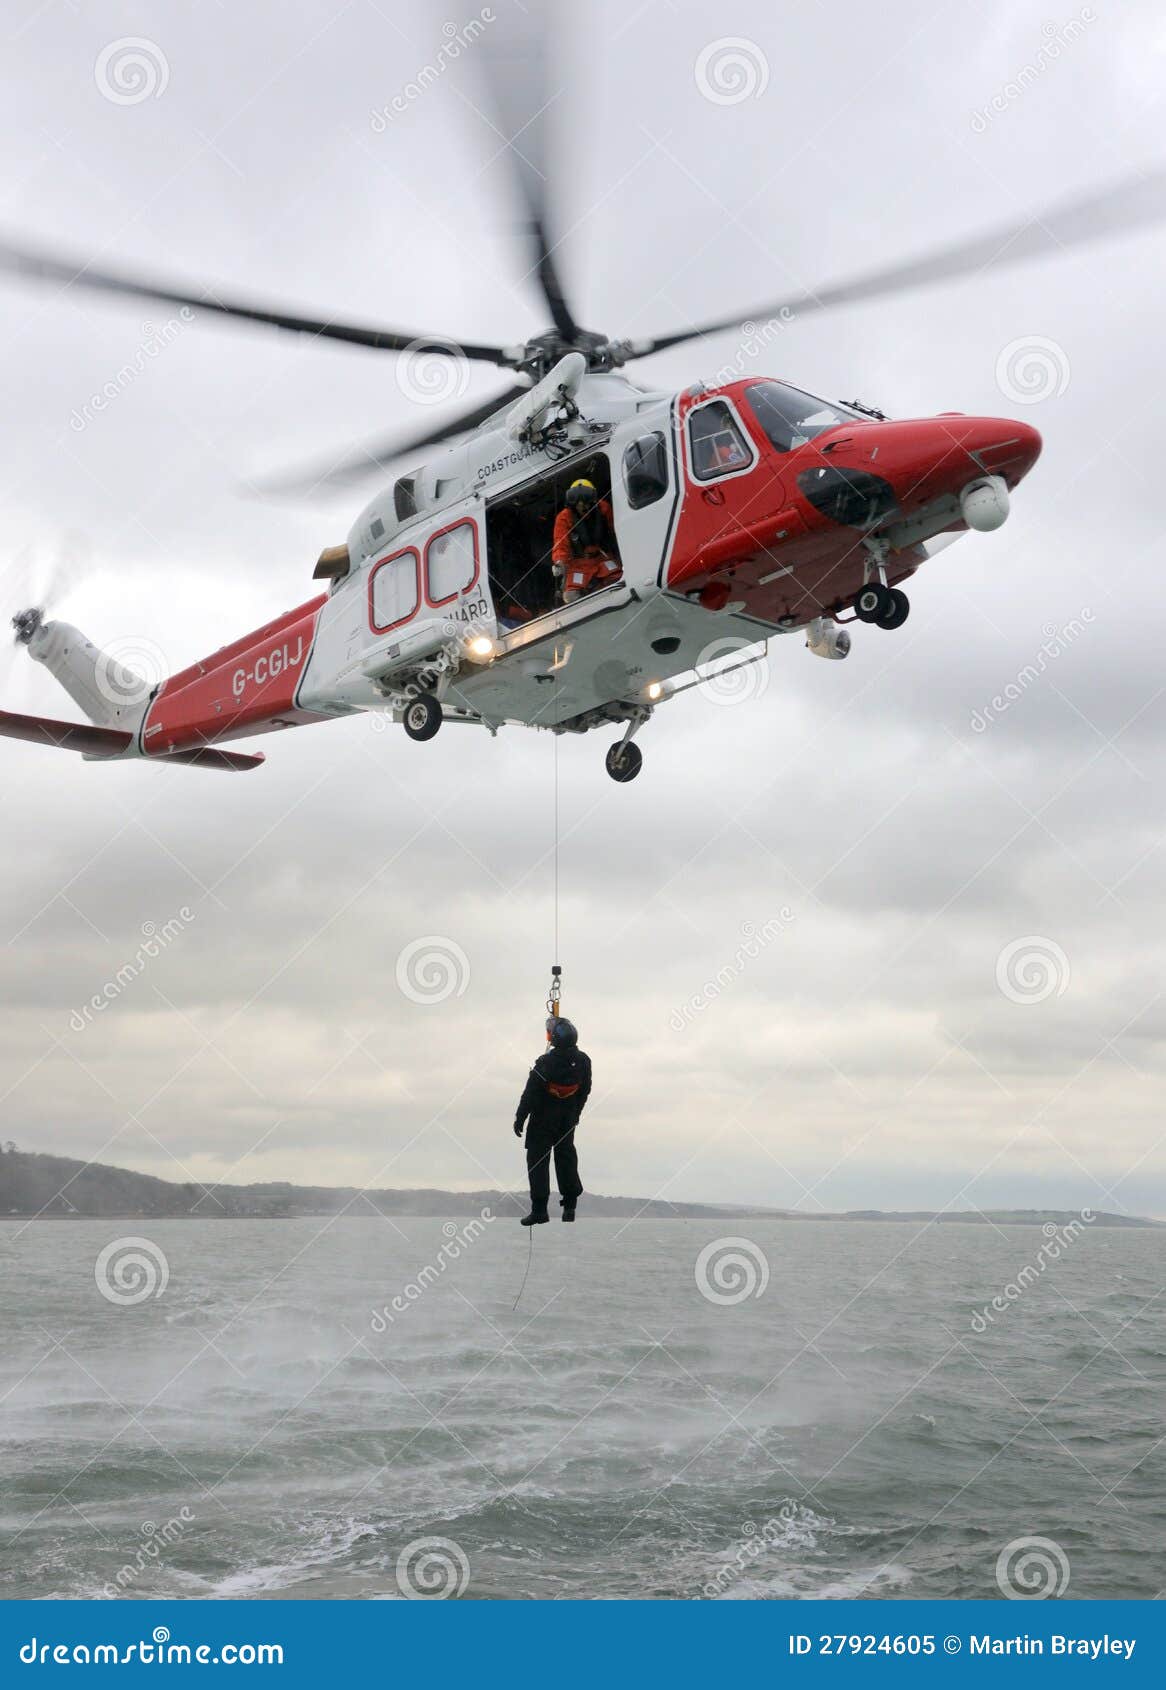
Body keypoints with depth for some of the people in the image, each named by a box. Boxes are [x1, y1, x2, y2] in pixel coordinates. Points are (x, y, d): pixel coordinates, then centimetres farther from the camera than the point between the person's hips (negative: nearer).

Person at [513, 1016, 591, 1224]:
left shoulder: (545, 1063, -25)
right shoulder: (583, 1060, -10)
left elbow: (530, 1093, -19)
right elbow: (585, 1090, 4)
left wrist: (520, 1119, -9)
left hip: (543, 1120, -5)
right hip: (569, 1118, 5)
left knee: (537, 1160, 3)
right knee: (566, 1155, 19)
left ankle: (539, 1209, 1)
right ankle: (570, 1204, 21)